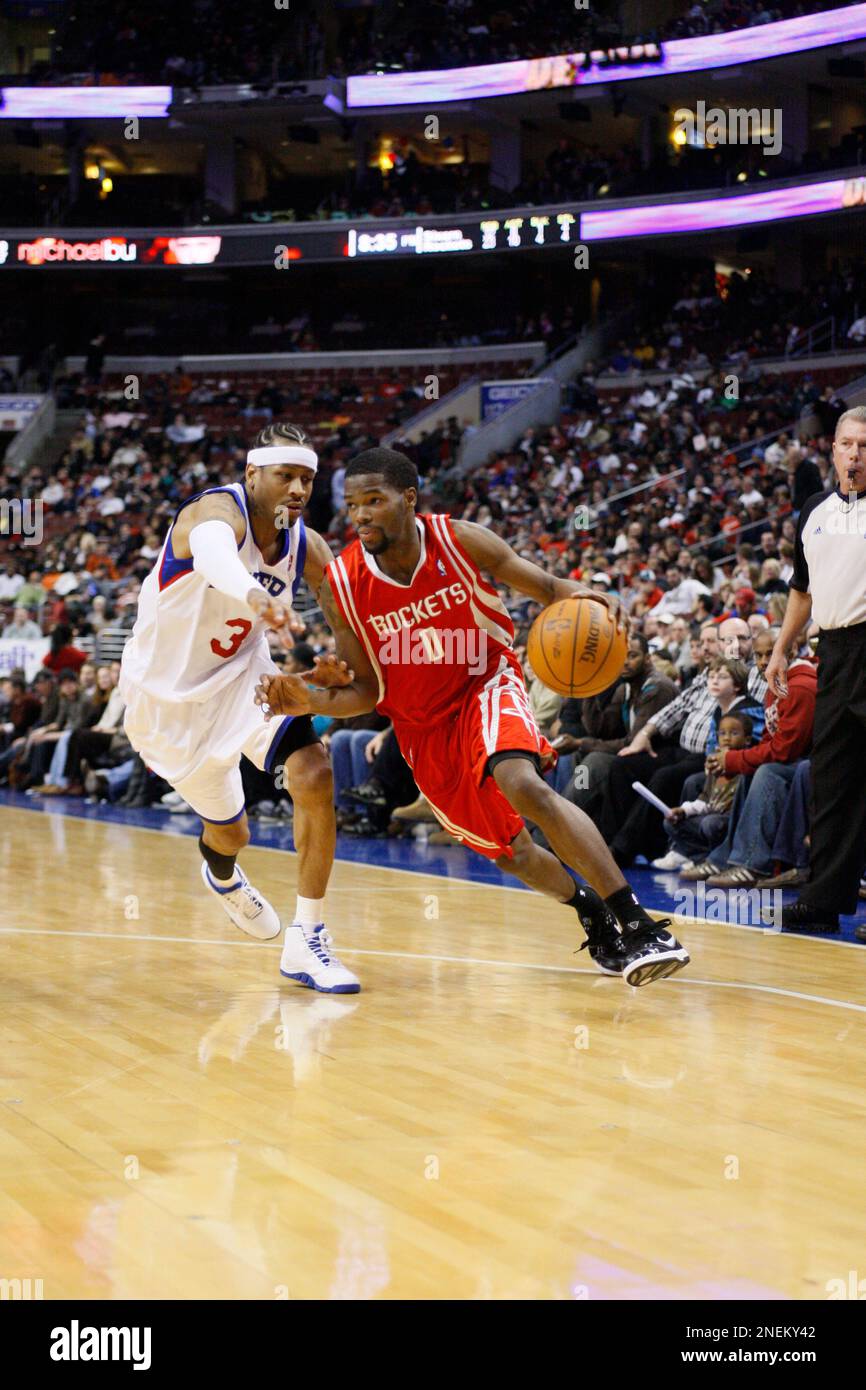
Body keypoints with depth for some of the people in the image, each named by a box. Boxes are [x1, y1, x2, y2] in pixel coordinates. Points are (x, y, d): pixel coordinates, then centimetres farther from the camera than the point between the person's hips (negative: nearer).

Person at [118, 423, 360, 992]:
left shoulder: (306, 546, -10)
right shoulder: (218, 510, -29)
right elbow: (211, 550, -54)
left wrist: (339, 662, -25)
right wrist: (253, 594, -78)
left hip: (241, 674, 4)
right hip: (171, 690, -4)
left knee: (315, 777, -21)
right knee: (230, 832, 11)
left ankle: (307, 941, -10)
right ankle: (224, 877, 53)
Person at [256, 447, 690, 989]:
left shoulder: (461, 541, -17)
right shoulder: (341, 586, -14)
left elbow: (546, 587, -7)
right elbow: (367, 691, -5)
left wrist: (580, 595, -30)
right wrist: (311, 701, -25)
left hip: (487, 686, -3)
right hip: (423, 727, 4)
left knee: (524, 786, -34)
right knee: (509, 852, 12)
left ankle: (639, 926, -33)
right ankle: (592, 914, 43)